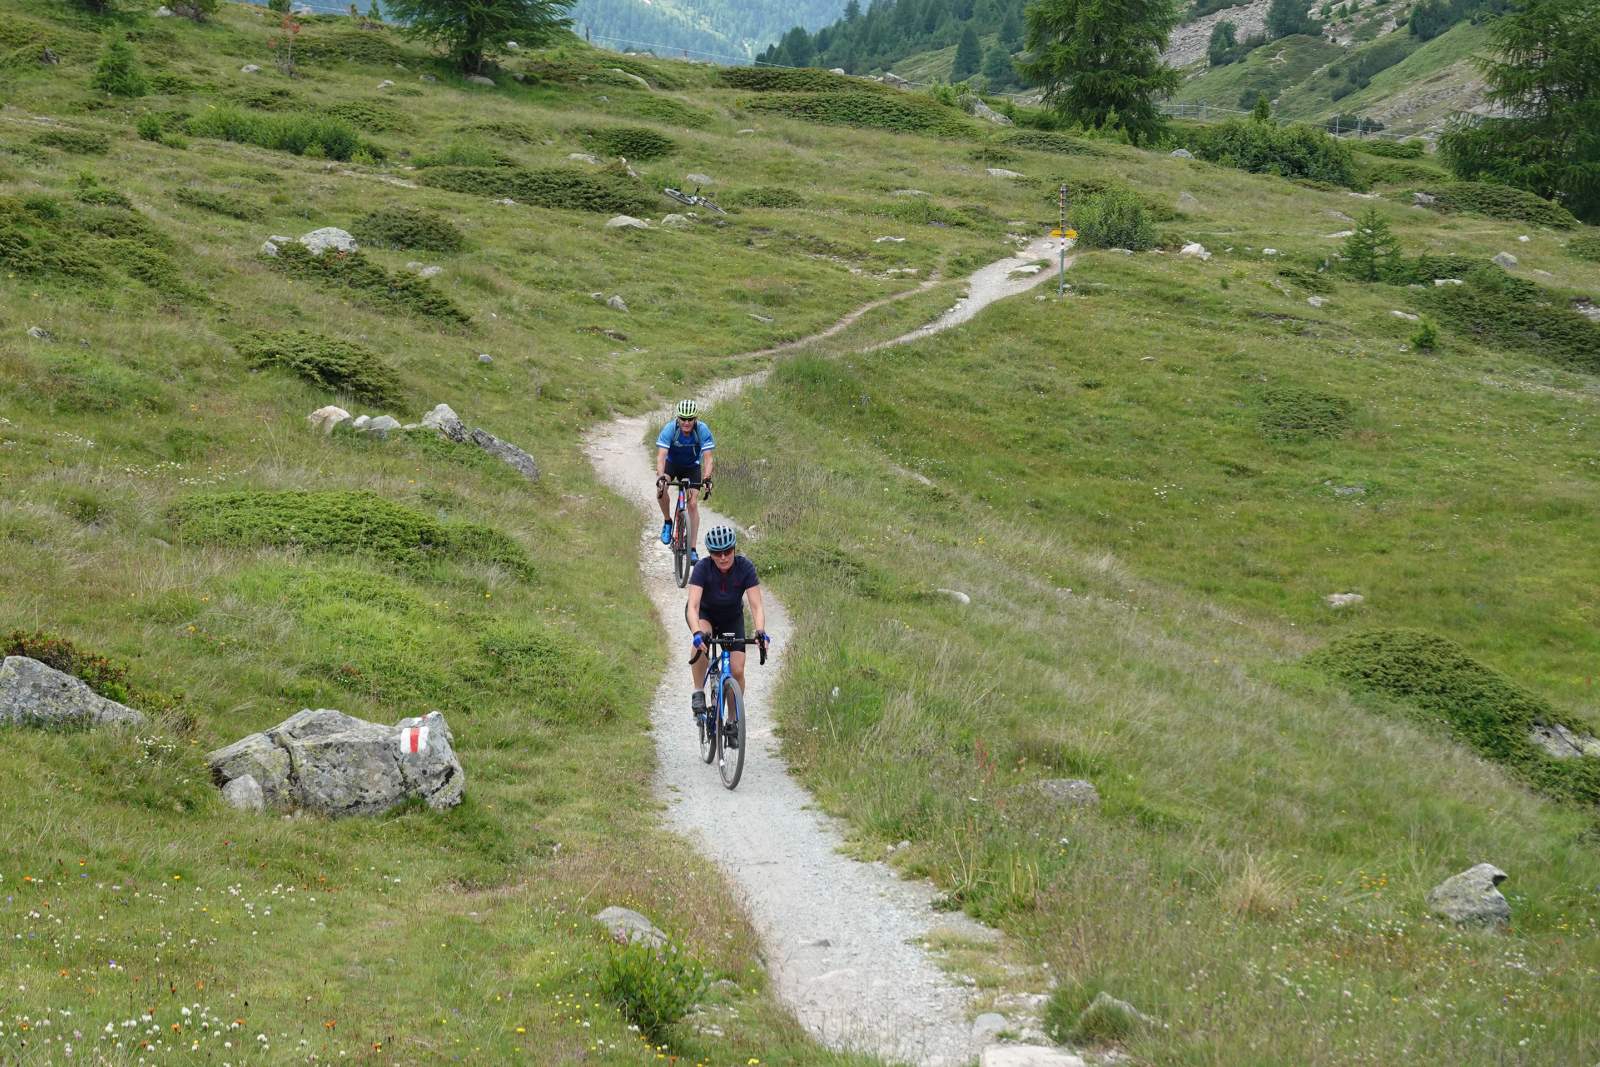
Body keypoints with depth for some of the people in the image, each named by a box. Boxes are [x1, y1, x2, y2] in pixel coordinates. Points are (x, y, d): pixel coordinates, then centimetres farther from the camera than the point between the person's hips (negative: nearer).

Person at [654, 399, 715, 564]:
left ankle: (692, 550, -6)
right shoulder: (670, 429, -30)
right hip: (672, 463, 0)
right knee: (661, 489, -30)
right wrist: (661, 477, -52)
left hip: (692, 466, 0)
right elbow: (661, 456, -36)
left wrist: (706, 479, -47)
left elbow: (707, 458, -30)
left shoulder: (702, 430, -28)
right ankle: (667, 521, -4)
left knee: (693, 504, -12)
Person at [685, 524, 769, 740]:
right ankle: (698, 693, -21)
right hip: (704, 614, -2)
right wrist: (697, 633, -57)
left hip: (732, 618, 2)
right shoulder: (703, 568, -30)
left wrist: (760, 631, -50)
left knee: (737, 671, -12)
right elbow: (693, 606, -38)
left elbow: (756, 605, -31)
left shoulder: (745, 568, -27)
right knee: (702, 641, -37)